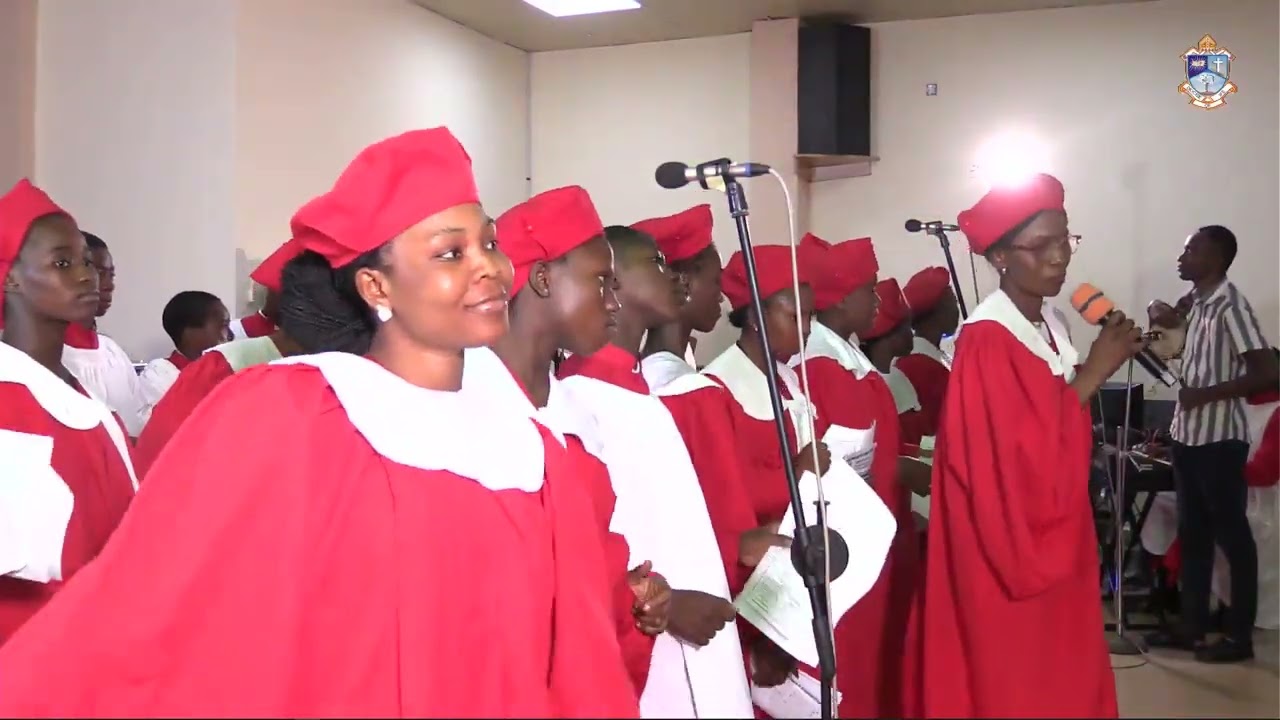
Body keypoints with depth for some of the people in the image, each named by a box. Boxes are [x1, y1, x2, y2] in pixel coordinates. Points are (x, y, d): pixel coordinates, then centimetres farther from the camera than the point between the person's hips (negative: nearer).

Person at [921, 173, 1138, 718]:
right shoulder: (986, 341, -20)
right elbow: (1025, 456, -26)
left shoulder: (1049, 326, 7)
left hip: (1053, 543, 9)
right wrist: (1090, 375, -18)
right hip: (1008, 552, -9)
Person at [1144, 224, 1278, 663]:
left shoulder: (1230, 305, -15)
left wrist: (1207, 394, -20)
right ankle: (1192, 627, 22)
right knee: (1192, 534, 13)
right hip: (1189, 436, 9)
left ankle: (1240, 635, 11)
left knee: (1232, 536, 1)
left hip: (1219, 440, -9)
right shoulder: (1196, 303, 10)